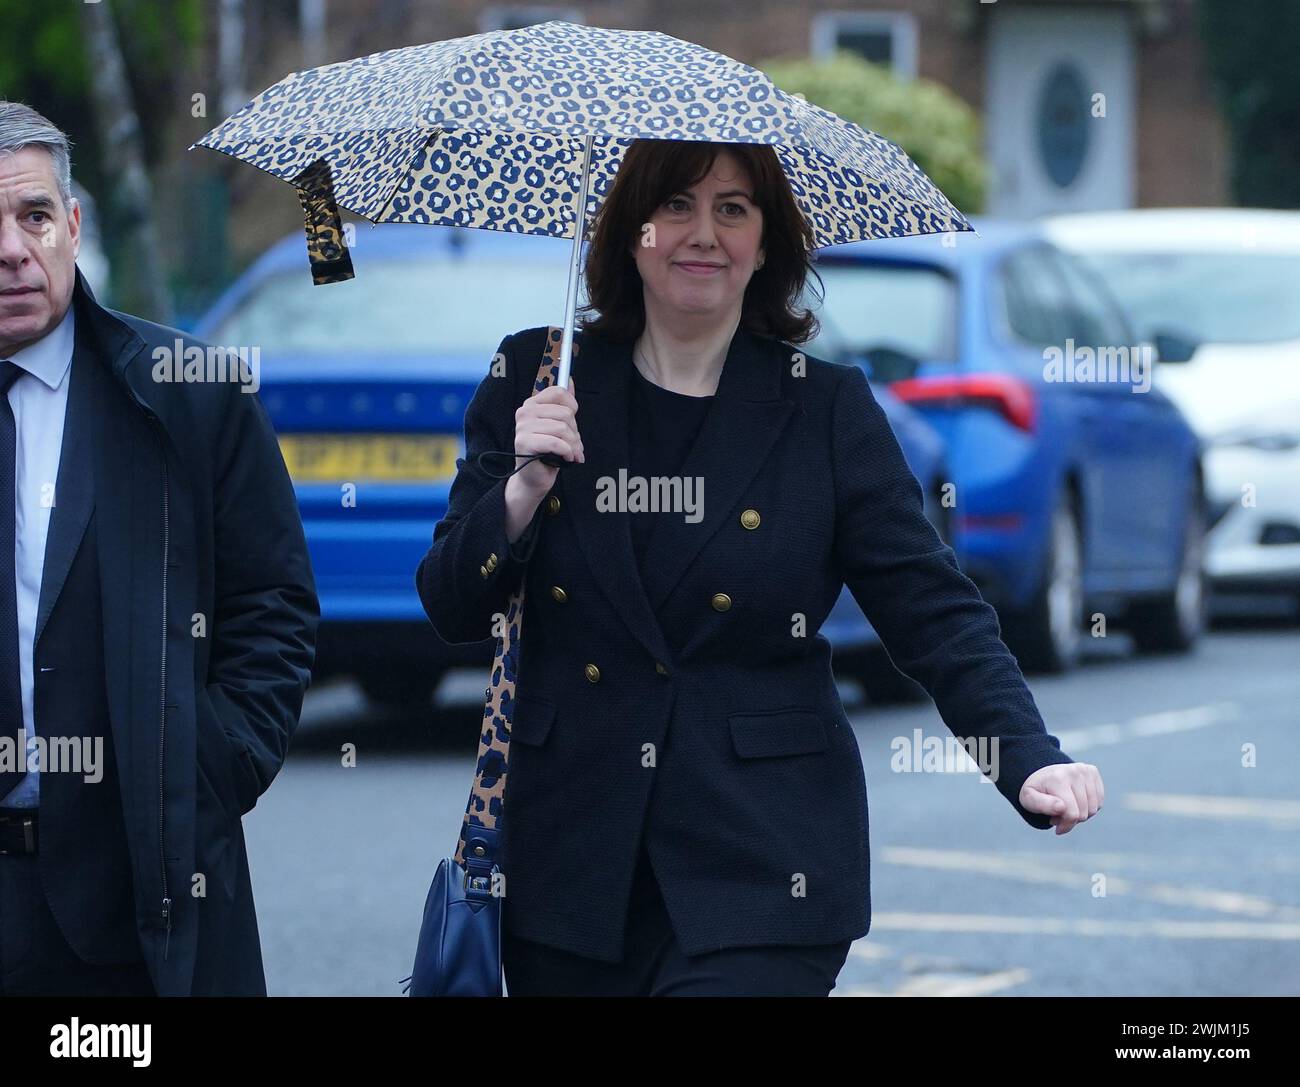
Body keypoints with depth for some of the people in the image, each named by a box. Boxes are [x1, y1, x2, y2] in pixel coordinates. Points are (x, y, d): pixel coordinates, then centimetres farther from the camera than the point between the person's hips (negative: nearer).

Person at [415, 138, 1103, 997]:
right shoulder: (536, 379, 6)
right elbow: (450, 611, 5)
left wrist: (1031, 760, -17)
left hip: (759, 867, -2)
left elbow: (935, 613, -2)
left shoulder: (825, 407, 3)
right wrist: (523, 492, -13)